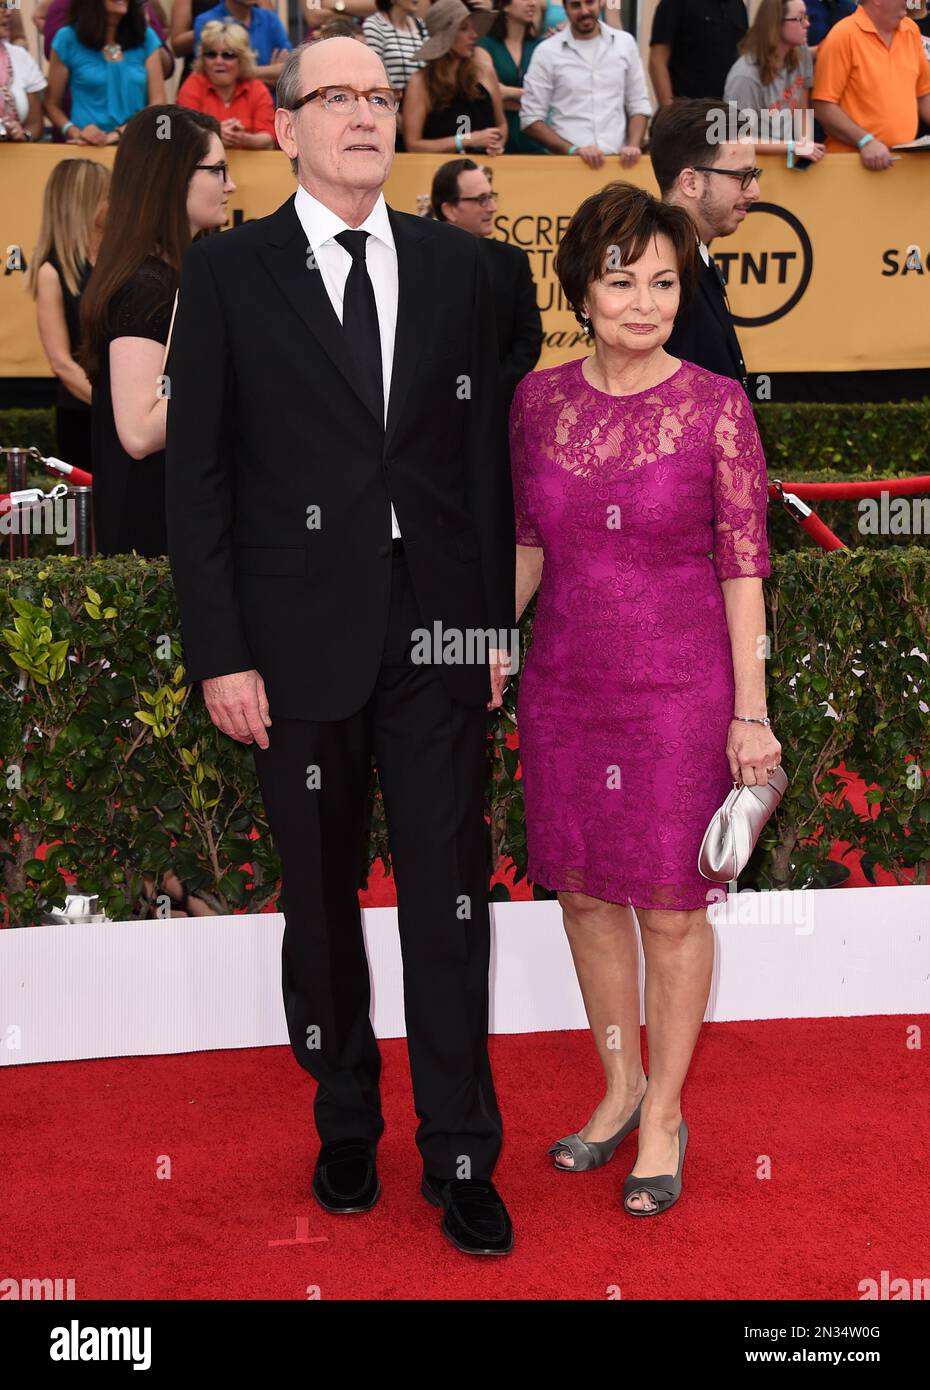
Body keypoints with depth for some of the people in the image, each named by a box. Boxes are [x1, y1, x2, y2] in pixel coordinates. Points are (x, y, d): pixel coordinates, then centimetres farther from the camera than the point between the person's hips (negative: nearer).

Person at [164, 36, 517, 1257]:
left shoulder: (456, 264, 6)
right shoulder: (228, 272, -1)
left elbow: (487, 453, 8)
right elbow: (196, 475, -2)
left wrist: (498, 620, 4)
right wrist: (218, 654, -7)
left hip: (439, 633, 1)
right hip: (302, 643, -1)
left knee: (451, 897, 3)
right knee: (321, 900, 12)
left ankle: (462, 1161, 13)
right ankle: (345, 1128, 30)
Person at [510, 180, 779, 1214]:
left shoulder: (716, 407, -10)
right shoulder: (540, 399, 0)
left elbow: (743, 567, -8)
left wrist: (750, 713, -10)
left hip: (678, 685, -4)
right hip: (565, 683, 4)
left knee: (669, 905, 4)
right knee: (583, 892, 13)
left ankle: (664, 1114, 21)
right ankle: (619, 1085, 32)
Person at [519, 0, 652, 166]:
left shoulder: (625, 42, 10)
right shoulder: (546, 51, 2)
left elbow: (638, 104, 14)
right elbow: (531, 118, 1)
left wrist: (633, 146, -5)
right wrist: (573, 150, -12)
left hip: (617, 159, 1)